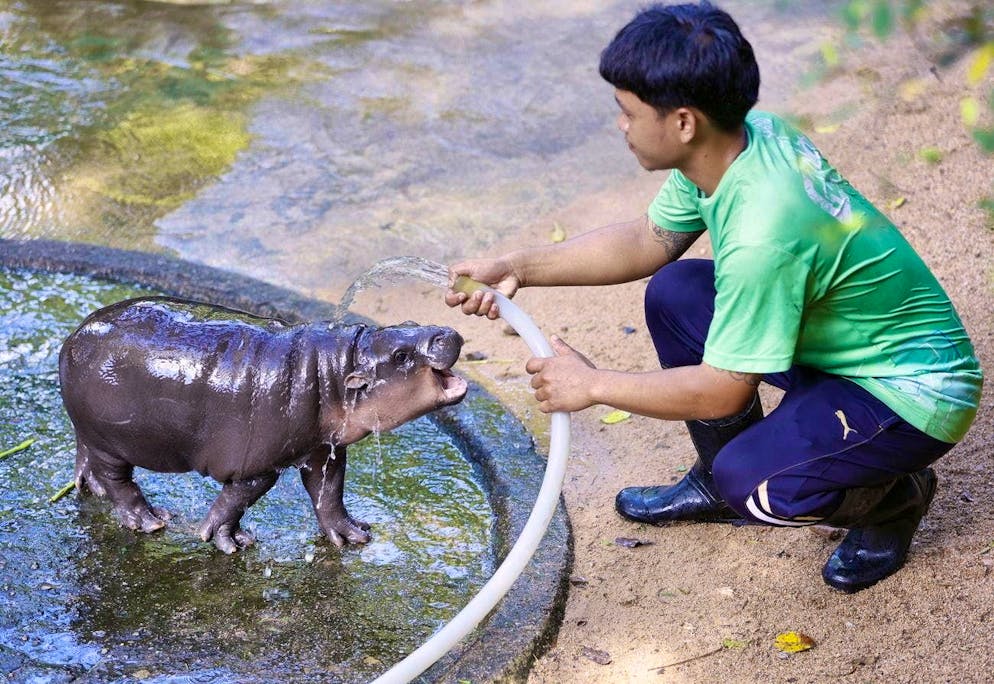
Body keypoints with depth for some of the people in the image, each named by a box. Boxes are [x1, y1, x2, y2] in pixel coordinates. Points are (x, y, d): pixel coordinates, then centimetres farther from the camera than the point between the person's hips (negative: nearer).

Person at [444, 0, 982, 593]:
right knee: (673, 295, 0)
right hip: (838, 341, 9)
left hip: (916, 389, -9)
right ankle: (718, 481, 19)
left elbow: (724, 390, -25)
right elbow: (650, 240, 7)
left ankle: (895, 497, 4)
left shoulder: (763, 231, -35)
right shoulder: (740, 138, -10)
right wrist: (519, 269, 1)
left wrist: (593, 386, -14)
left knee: (750, 482, -28)